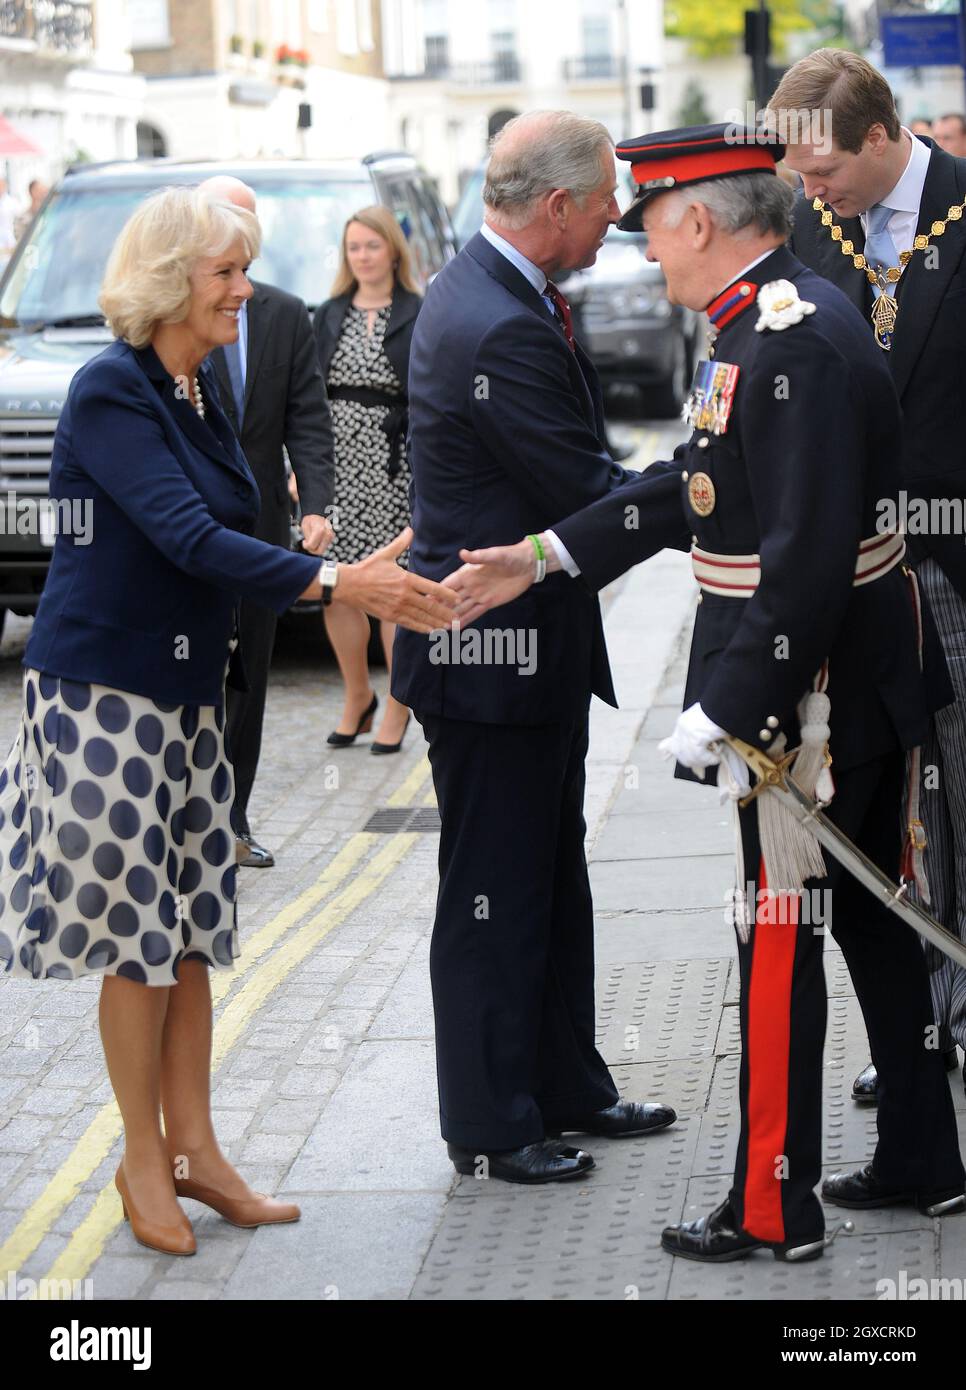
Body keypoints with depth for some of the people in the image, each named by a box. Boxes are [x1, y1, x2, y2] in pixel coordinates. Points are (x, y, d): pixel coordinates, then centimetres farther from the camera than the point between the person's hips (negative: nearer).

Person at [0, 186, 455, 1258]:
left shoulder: (199, 388, 10)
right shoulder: (110, 393, -16)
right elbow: (188, 537, -25)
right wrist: (333, 583, -30)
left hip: (185, 686, 8)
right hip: (104, 688, -8)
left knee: (189, 926, 10)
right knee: (135, 932, -1)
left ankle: (193, 1148, 18)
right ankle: (144, 1160, 12)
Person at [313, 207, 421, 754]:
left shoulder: (421, 315, 1)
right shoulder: (329, 316, 13)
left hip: (393, 464, -4)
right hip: (335, 460, 4)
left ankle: (397, 706, 11)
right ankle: (358, 698, 21)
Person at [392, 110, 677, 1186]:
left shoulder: (490, 293, 9)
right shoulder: (499, 330, -25)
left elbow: (575, 463, 13)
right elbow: (585, 494, -22)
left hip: (534, 645, 11)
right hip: (496, 652, -11)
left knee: (551, 880, 19)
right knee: (495, 895, 2)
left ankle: (567, 1087, 32)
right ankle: (490, 1127, 15)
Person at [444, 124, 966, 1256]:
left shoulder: (797, 343, -23)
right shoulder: (769, 322, 10)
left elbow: (806, 558, -28)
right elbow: (689, 485, 15)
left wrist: (725, 712, -25)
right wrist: (546, 558, 11)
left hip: (812, 696, -10)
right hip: (859, 690, 10)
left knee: (779, 938, -1)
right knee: (869, 920, 18)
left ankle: (773, 1207, 9)